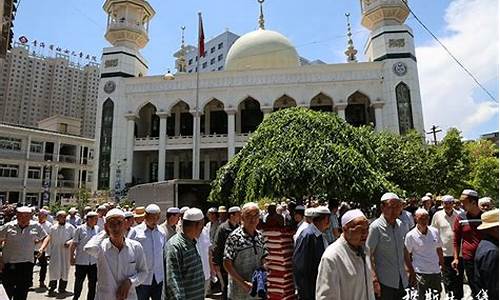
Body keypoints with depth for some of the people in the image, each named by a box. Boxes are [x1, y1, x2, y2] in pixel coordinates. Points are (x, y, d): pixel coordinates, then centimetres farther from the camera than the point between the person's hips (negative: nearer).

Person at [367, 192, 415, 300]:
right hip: (384, 282, -6)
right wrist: (375, 280, -21)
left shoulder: (400, 225, 5)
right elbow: (368, 256, -16)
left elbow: (404, 249, 17)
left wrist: (411, 270, 17)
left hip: (401, 280, 6)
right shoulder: (376, 227, -15)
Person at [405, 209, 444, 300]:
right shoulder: (410, 235, -11)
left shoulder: (435, 232, 2)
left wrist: (442, 264, 11)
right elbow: (407, 255, -4)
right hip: (421, 272, -4)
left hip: (436, 271, 4)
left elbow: (439, 249, 12)